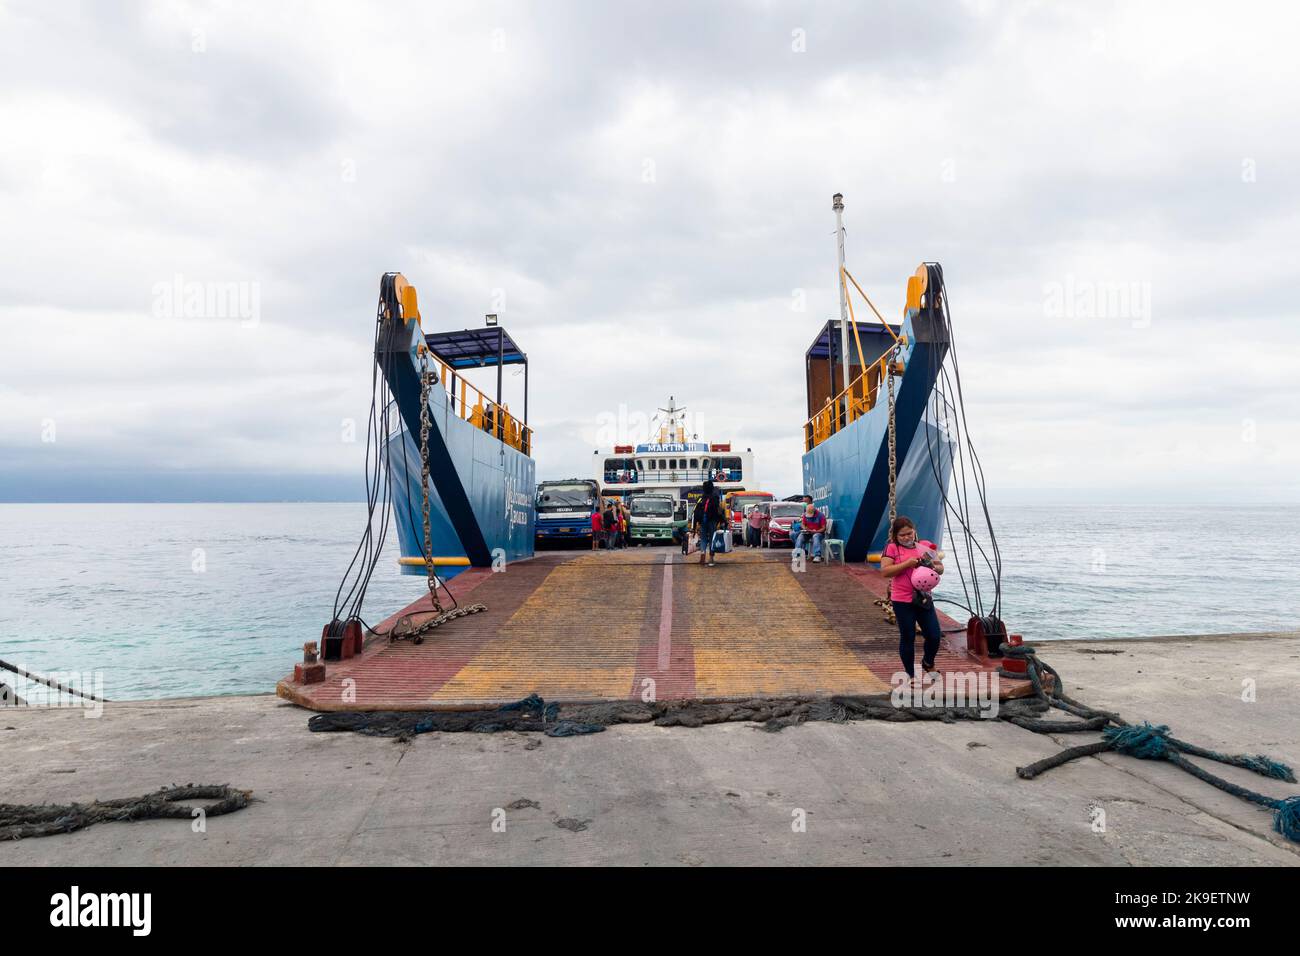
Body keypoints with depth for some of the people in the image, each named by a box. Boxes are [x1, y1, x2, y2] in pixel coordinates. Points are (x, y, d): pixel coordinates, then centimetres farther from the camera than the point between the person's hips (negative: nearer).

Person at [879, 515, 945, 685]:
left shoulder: (926, 546, 8)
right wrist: (907, 563, -20)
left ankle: (928, 664, 34)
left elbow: (940, 567, 12)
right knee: (908, 638, 6)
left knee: (934, 635, 3)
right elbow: (885, 571, -15)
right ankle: (910, 675, 22)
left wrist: (934, 567, -11)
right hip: (902, 601, -4)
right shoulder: (892, 548, -5)